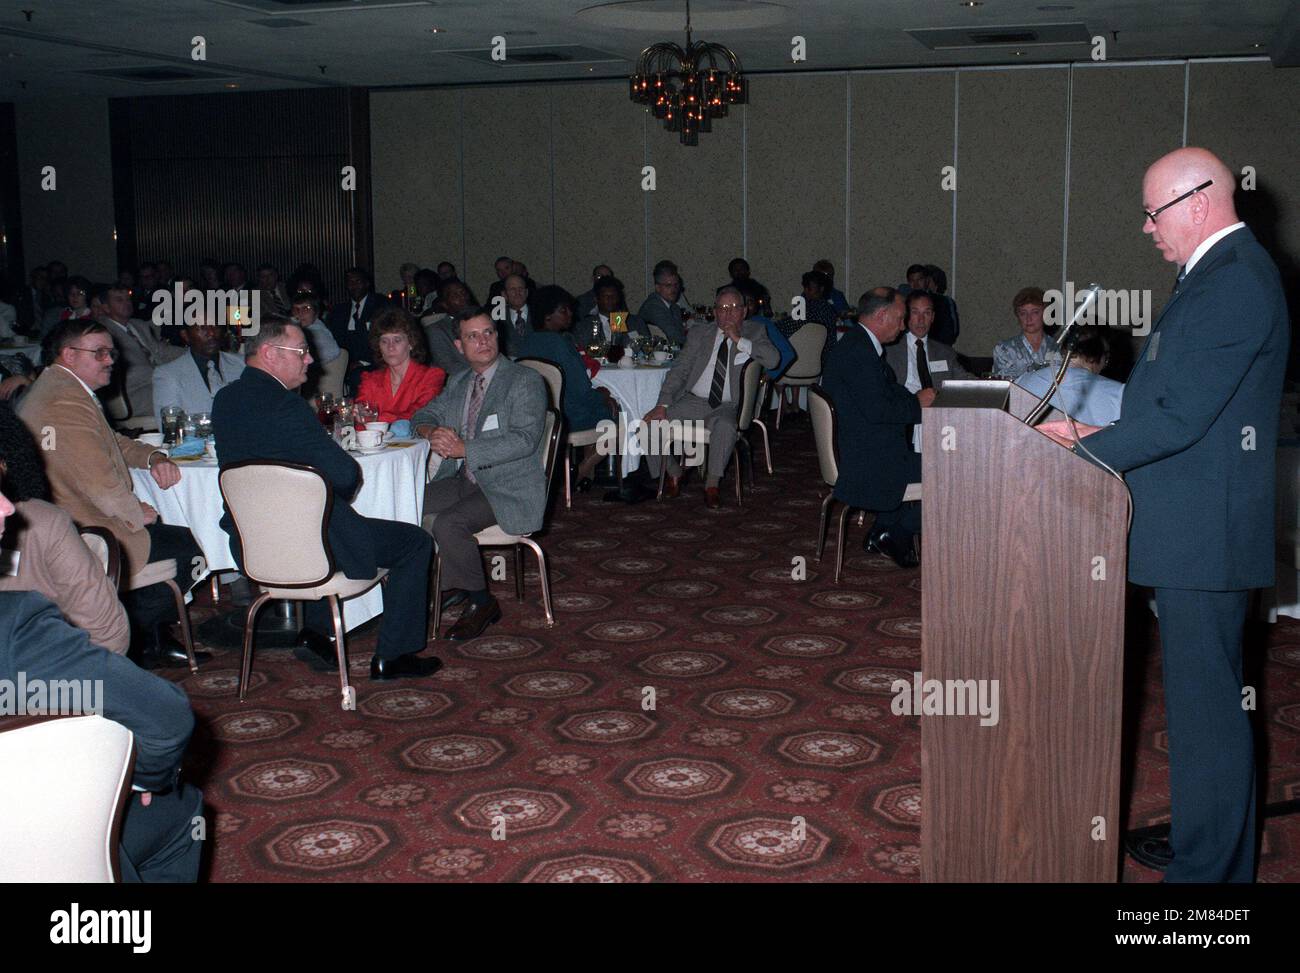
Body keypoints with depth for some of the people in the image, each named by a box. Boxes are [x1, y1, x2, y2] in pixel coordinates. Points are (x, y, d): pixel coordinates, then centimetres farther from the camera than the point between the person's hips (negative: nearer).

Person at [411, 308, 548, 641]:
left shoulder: (525, 381, -8)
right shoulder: (458, 383, 16)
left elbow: (524, 439, -20)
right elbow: (423, 416, 21)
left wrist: (464, 448, -24)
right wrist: (433, 432, -5)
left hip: (509, 488, -8)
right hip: (463, 481, 8)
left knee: (448, 524, -30)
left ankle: (481, 602, -8)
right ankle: (450, 585, 4)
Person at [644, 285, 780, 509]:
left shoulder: (754, 332, 9)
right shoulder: (699, 334, 14)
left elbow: (773, 359, -8)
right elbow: (678, 371, 8)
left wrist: (739, 339, -13)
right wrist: (663, 404, -6)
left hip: (729, 406, -3)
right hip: (694, 401, 3)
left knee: (725, 425, -38)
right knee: (651, 423, -17)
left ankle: (712, 485, -22)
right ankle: (672, 474, 7)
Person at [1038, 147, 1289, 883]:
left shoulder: (1233, 282, -18)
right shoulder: (1225, 273, 16)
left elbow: (1181, 415, -22)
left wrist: (1085, 452, -14)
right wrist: (1104, 435, 8)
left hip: (1203, 535, -11)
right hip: (1200, 527, 11)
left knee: (1206, 705, -2)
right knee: (1207, 701, 20)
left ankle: (1209, 865, 9)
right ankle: (1212, 844, 35)